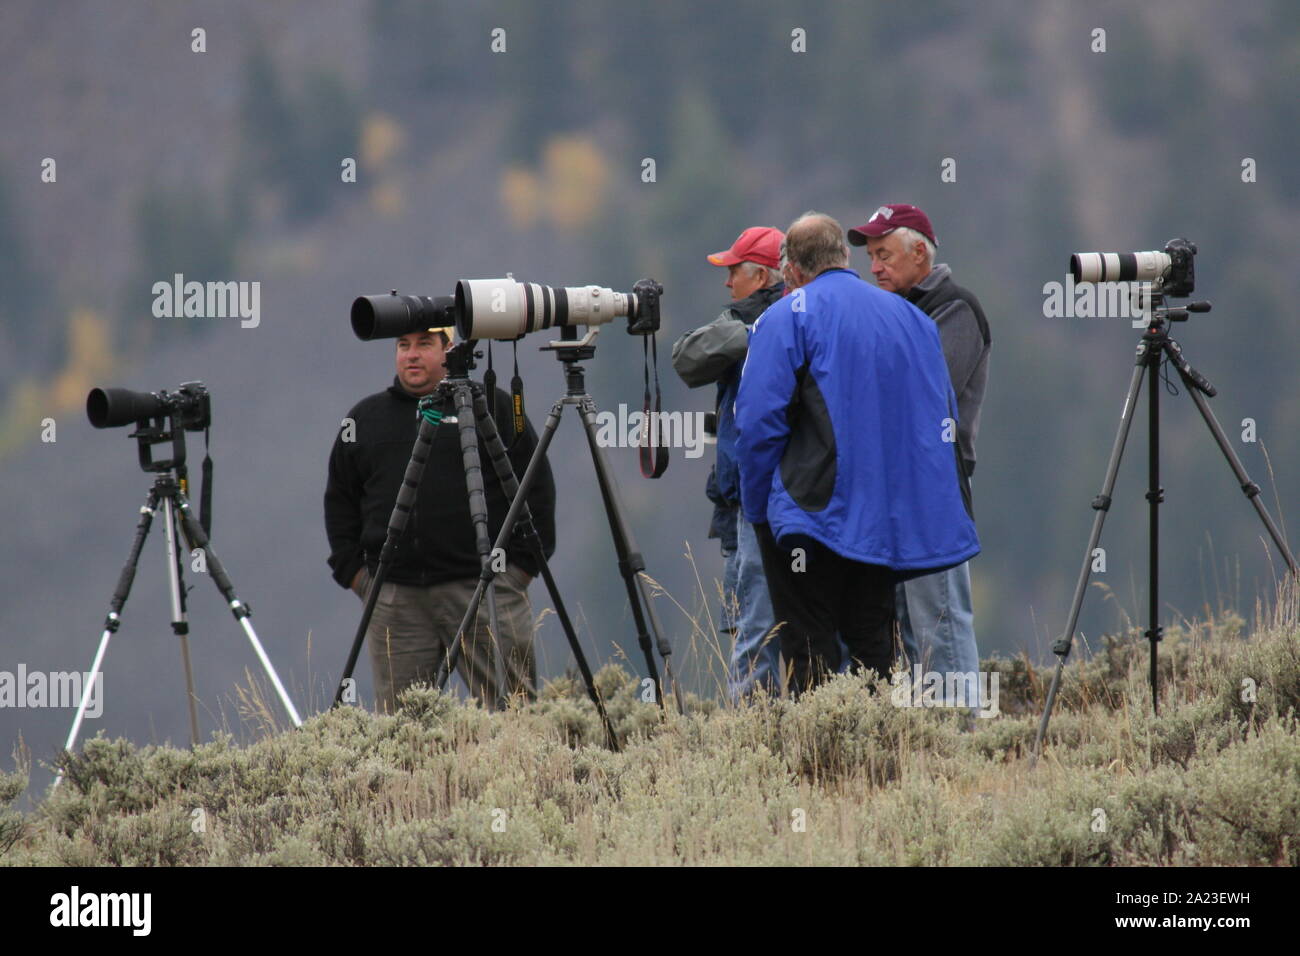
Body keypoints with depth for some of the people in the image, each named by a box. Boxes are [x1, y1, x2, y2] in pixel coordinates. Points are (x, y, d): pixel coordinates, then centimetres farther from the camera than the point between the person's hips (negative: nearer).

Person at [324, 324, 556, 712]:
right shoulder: (365, 418, 15)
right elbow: (340, 499, 20)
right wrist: (352, 569, 10)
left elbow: (536, 489, 6)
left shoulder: (494, 408, 6)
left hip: (482, 589, -3)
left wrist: (524, 562, -1)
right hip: (394, 599, 3)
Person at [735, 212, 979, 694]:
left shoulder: (786, 318, -5)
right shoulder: (910, 317, 13)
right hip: (891, 518, 5)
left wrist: (756, 508, -3)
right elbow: (941, 416, 19)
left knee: (809, 651, -4)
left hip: (815, 509, -5)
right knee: (872, 641, 11)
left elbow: (759, 420, -12)